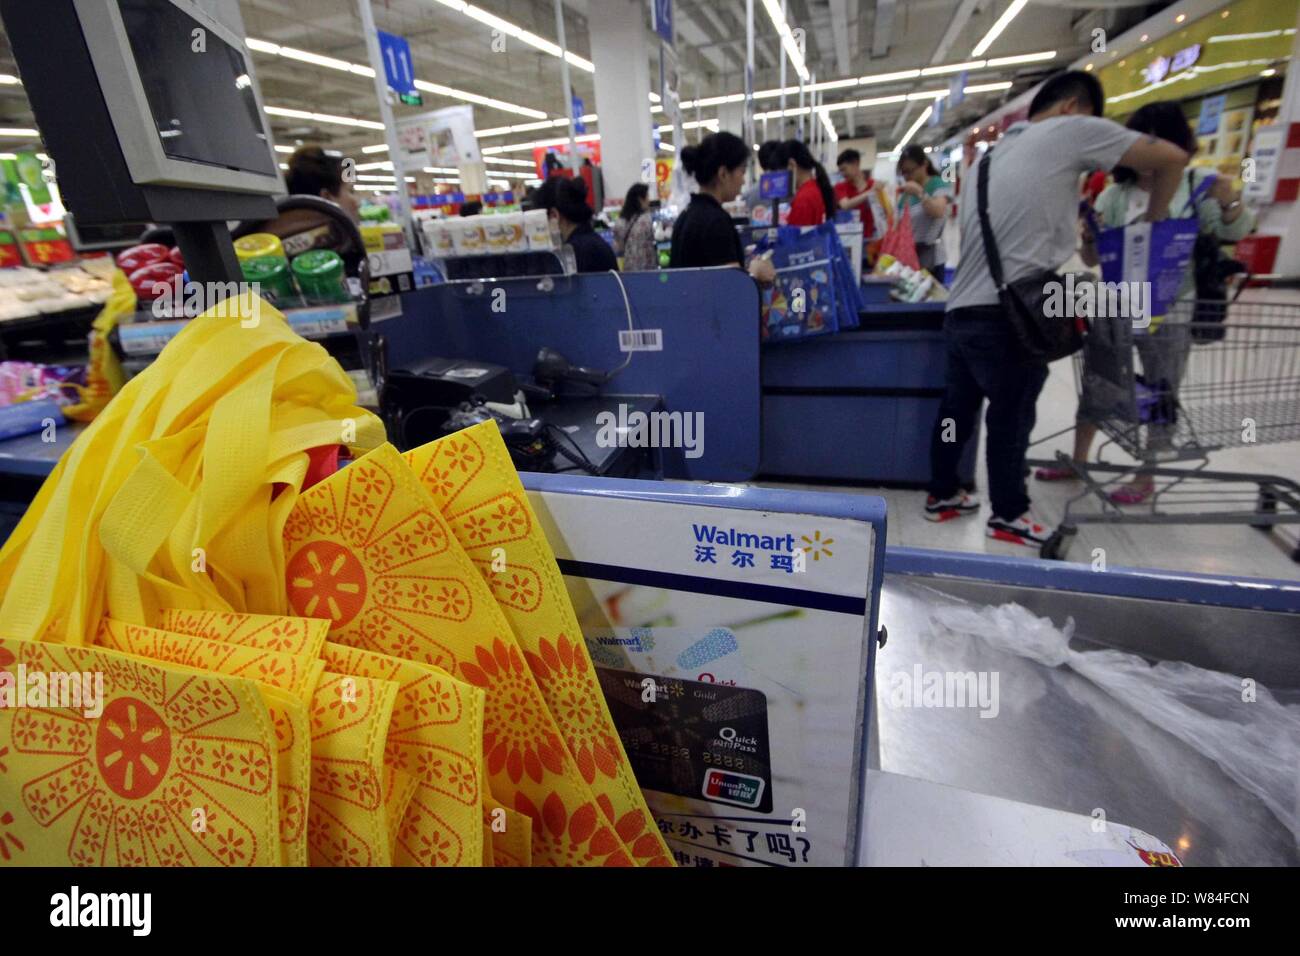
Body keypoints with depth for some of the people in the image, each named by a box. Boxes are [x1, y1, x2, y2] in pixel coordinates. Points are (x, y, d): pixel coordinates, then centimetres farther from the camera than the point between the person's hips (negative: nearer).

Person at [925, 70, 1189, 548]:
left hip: (962, 311, 7)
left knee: (956, 410, 16)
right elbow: (1173, 159, 0)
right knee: (1011, 419, 4)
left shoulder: (995, 153, 21)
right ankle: (1008, 517, 18)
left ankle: (942, 494, 28)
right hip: (1008, 316, -7)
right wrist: (1151, 223, 15)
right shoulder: (1072, 130, 0)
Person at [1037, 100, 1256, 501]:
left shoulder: (1196, 185, -1)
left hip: (1168, 315, -2)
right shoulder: (1114, 195, 2)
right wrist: (1090, 238, -18)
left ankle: (1146, 477, 17)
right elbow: (1091, 260, 4)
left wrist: (1230, 201, -21)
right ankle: (1078, 461, 25)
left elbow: (1234, 231, -2)